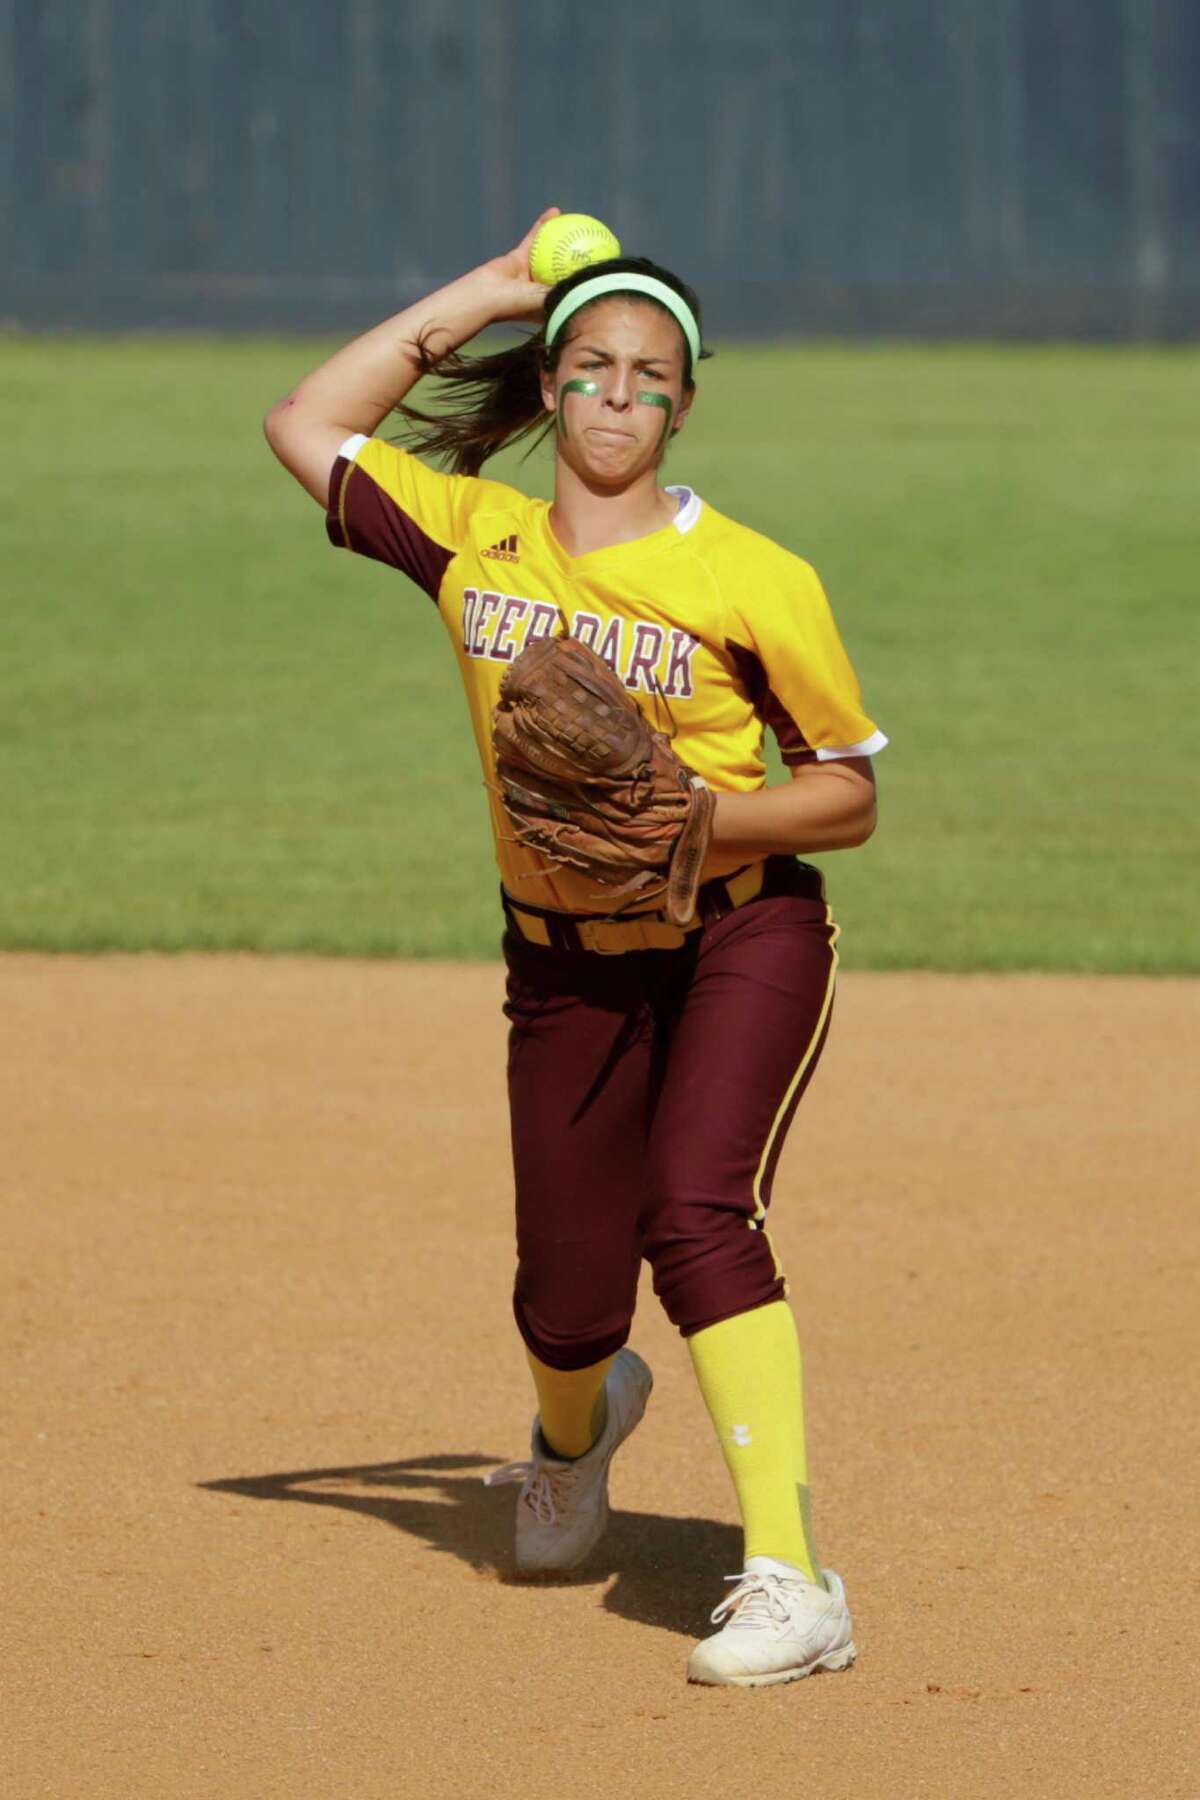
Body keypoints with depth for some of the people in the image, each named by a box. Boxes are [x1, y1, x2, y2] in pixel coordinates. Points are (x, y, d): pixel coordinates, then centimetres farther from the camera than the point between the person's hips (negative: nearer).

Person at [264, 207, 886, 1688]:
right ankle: (579, 1419, 47)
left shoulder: (755, 581, -9)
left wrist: (693, 817, -21)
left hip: (739, 937, -4)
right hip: (567, 959, 4)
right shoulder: (474, 540, 3)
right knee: (568, 1298, 6)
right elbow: (304, 426, 10)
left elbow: (849, 796, -3)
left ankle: (790, 1580, -29)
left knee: (697, 1214, -26)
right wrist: (483, 295, 9)